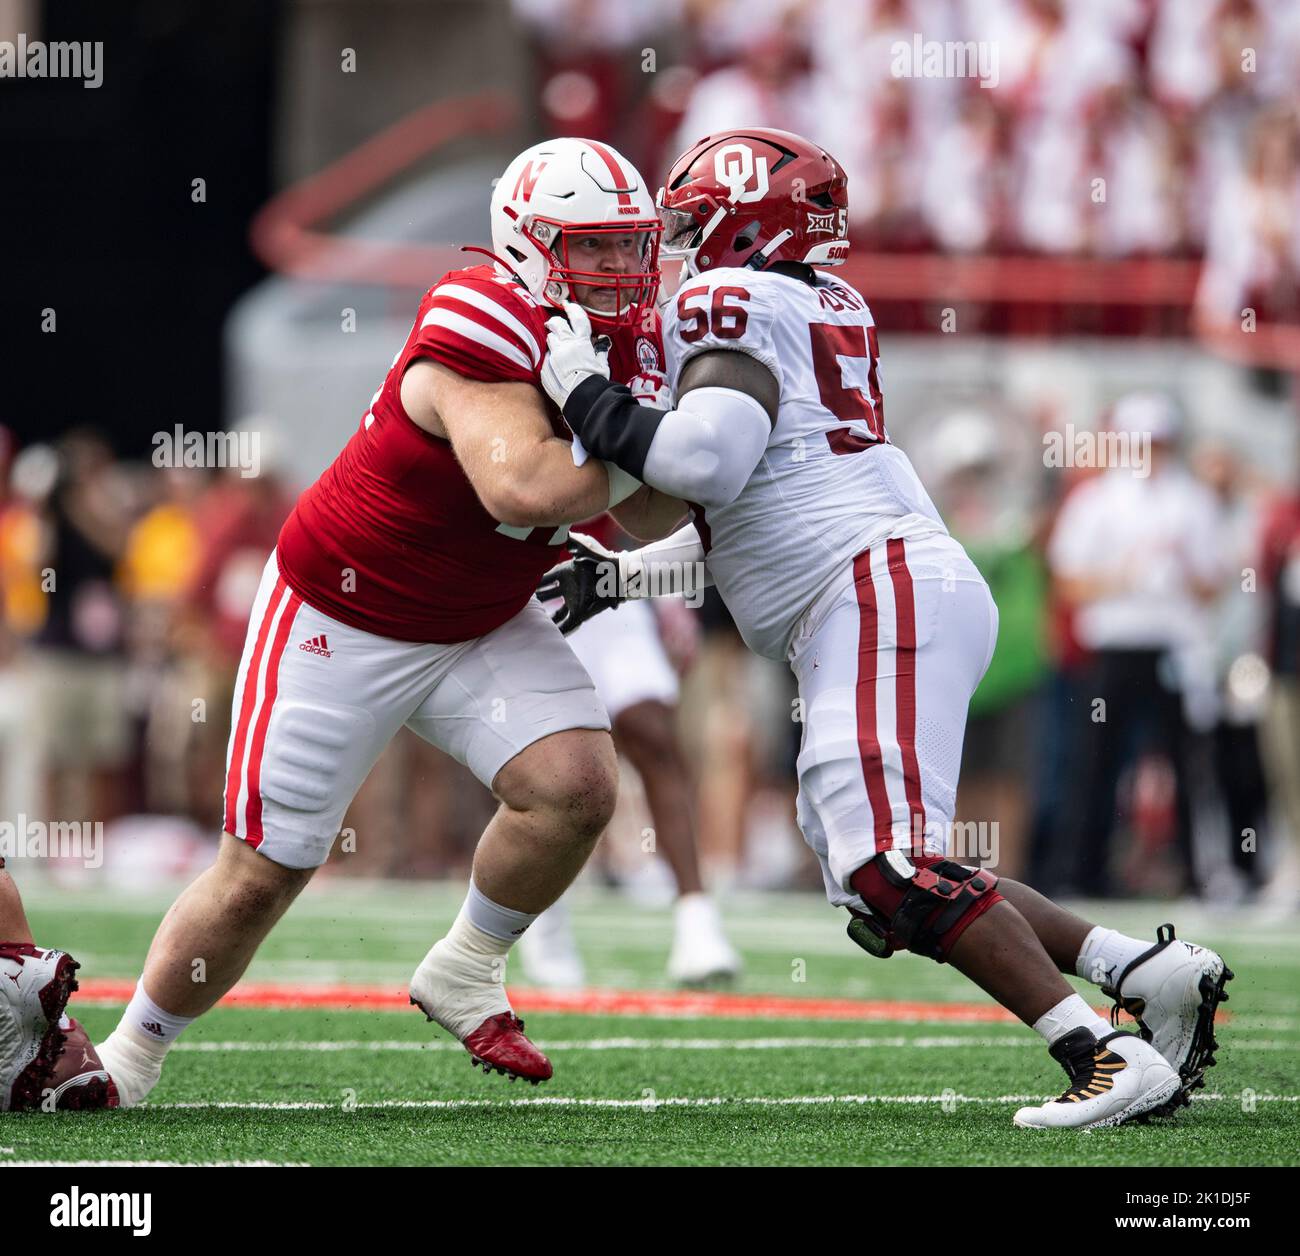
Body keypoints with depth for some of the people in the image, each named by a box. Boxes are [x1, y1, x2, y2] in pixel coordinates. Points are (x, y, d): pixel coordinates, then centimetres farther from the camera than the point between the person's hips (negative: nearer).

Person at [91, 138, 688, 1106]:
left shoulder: (622, 337, -4)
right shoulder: (481, 328, -29)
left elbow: (650, 517, 2)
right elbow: (523, 487, -42)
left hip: (483, 626, 6)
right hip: (339, 624, -6)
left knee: (577, 786, -18)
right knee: (259, 878, -1)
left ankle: (465, 973, 7)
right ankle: (128, 1059, 20)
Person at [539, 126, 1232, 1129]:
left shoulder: (728, 303, -4)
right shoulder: (827, 307, 23)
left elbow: (707, 459, -21)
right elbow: (760, 512, 30)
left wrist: (588, 397, -6)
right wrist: (624, 573, 32)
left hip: (881, 595, -10)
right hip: (911, 590, 10)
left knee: (896, 875, -17)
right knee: (883, 890, 12)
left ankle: (1108, 1059, -22)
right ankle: (1152, 972, 7)